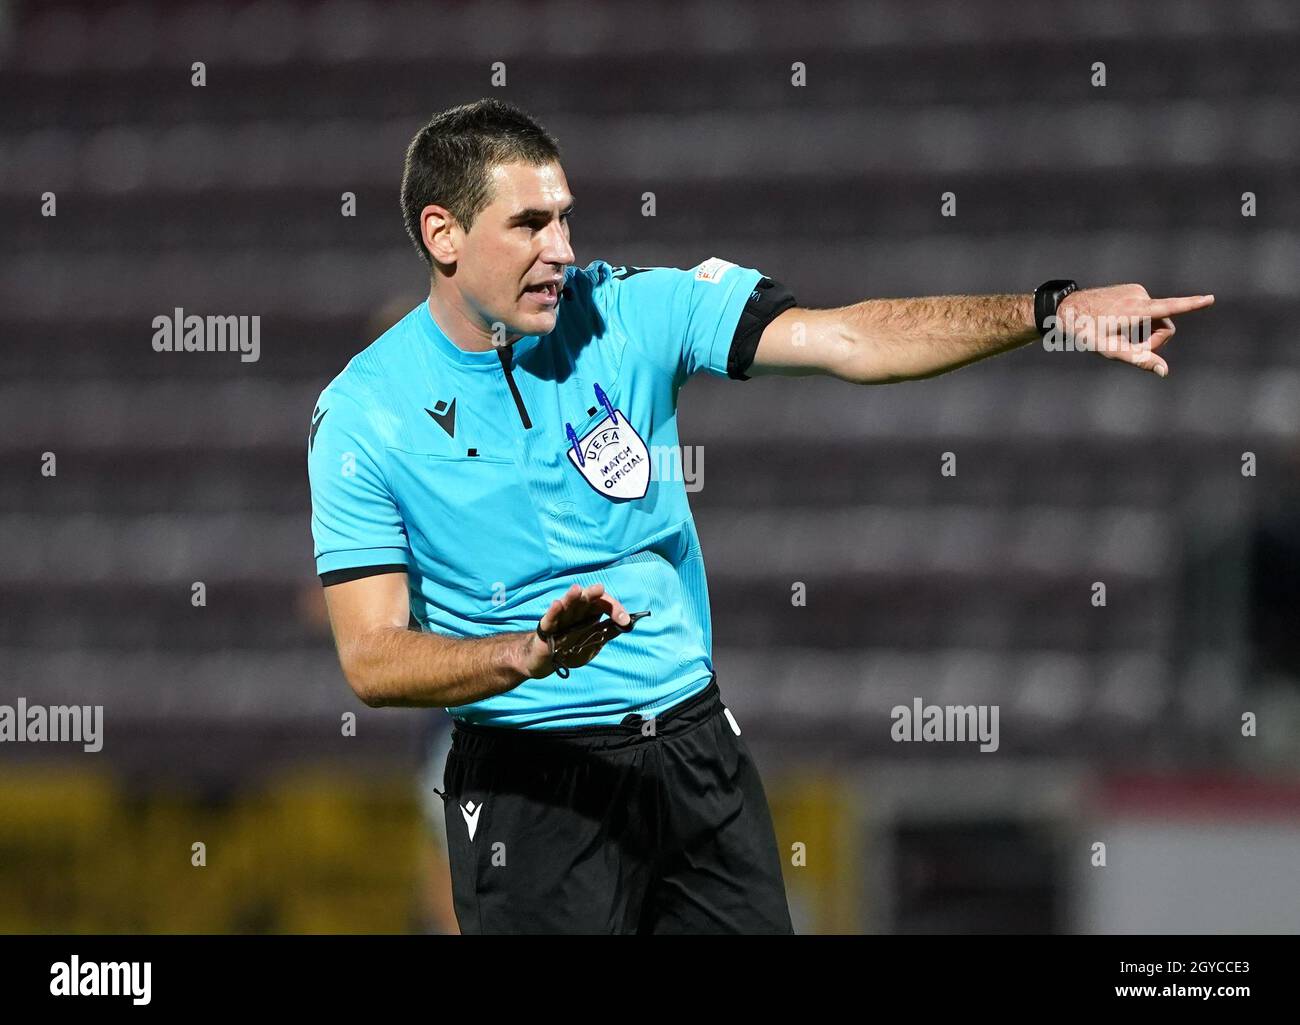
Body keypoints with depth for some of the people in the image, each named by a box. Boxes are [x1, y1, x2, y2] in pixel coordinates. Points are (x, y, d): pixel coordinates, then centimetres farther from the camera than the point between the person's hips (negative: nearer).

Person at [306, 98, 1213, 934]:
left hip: (698, 748, 3)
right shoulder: (363, 417, -9)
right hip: (533, 784, -3)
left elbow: (848, 340, -11)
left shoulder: (628, 313, -3)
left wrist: (1054, 311, -23)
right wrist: (532, 653, -30)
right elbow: (372, 659, -12)